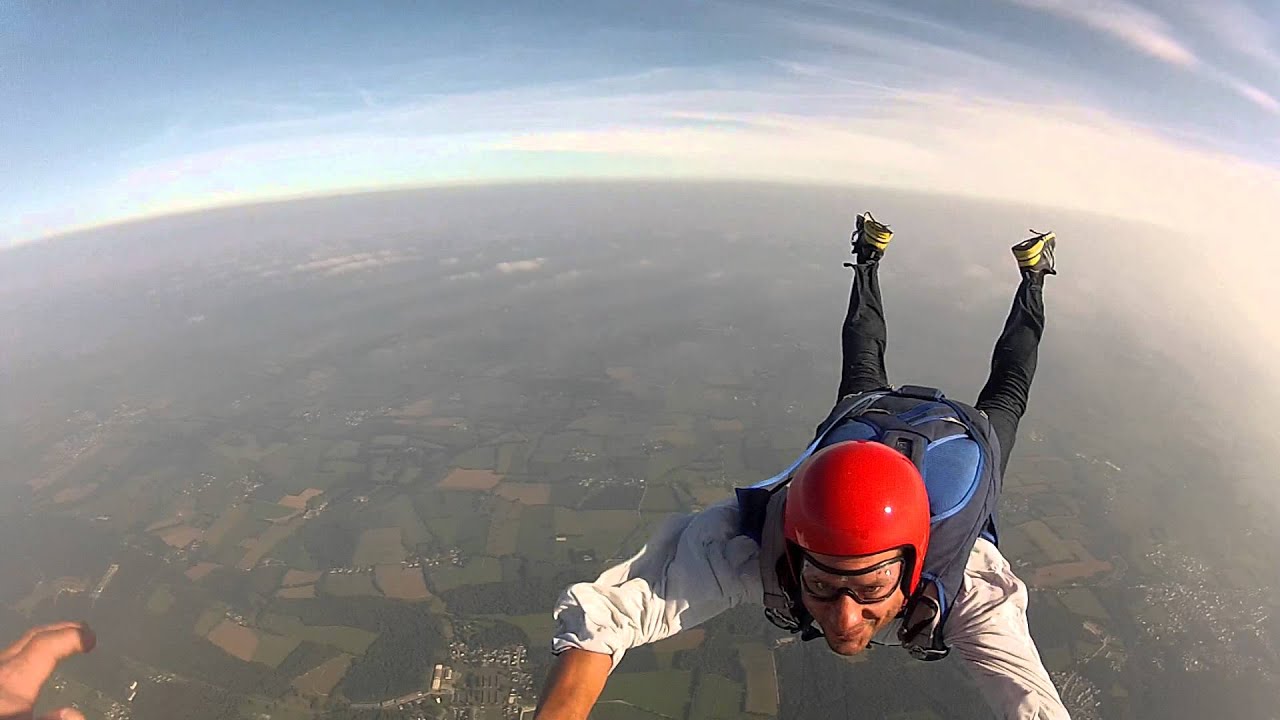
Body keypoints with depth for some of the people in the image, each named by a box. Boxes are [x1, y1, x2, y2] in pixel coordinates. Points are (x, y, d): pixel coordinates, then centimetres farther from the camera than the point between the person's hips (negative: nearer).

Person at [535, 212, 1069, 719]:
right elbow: (594, 617, -52)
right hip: (862, 417, 1)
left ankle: (1032, 278, 55)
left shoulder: (973, 589, -49)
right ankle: (870, 258, 57)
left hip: (967, 439, 0)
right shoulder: (747, 545, -49)